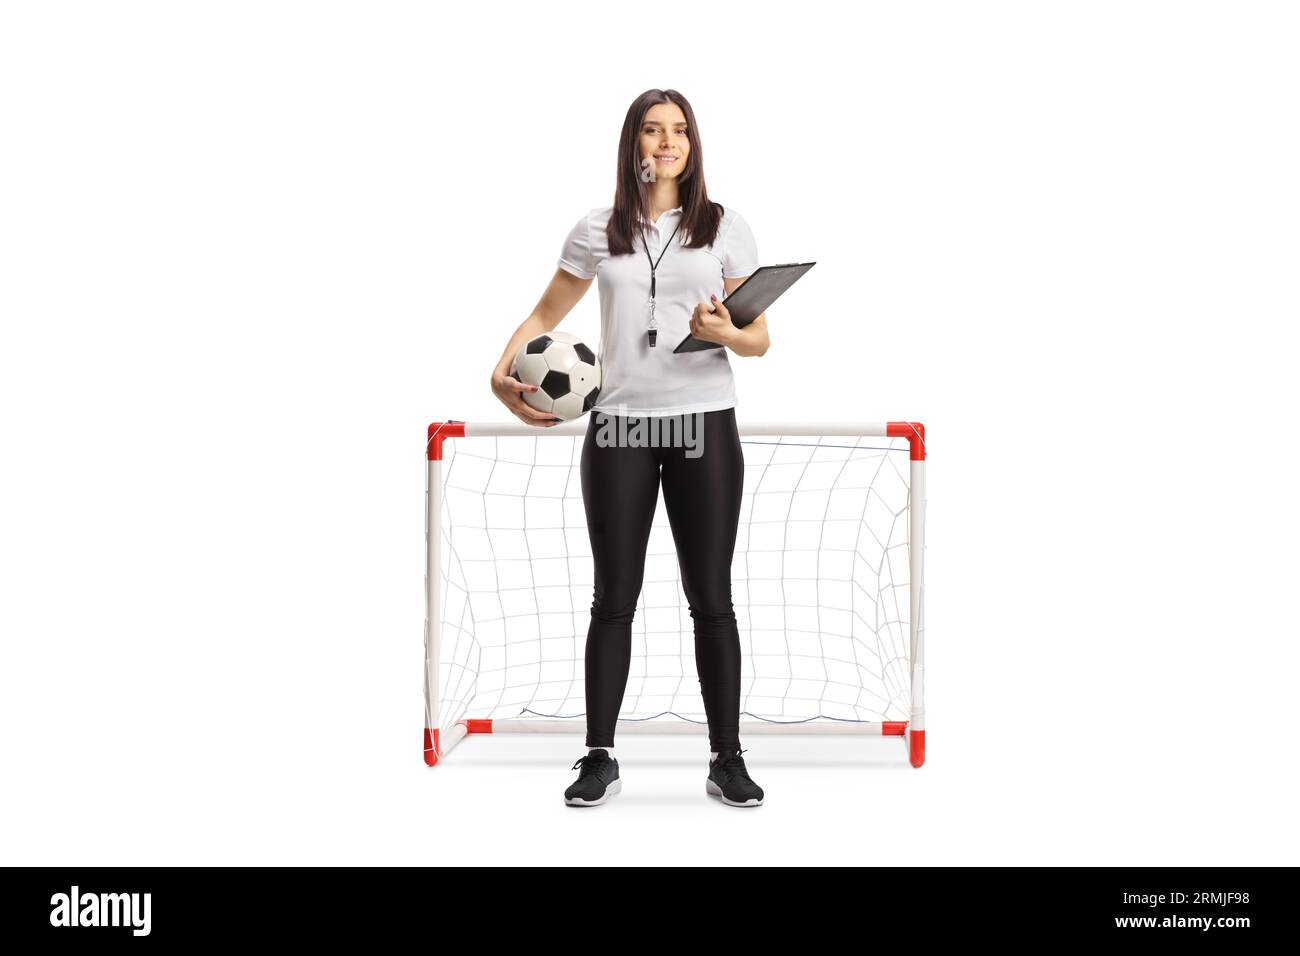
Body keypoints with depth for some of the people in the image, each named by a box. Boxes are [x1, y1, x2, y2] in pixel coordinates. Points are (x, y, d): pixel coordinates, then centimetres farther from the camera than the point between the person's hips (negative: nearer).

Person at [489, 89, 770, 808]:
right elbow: (543, 315, 17)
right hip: (619, 424, 1)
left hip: (705, 422, -1)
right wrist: (502, 372, -2)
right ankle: (599, 760, 12)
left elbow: (760, 337, 6)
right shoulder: (596, 233, 10)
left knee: (711, 598, 1)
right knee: (614, 598, 4)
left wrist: (726, 333, -17)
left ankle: (727, 759, 10)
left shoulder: (726, 228, 7)